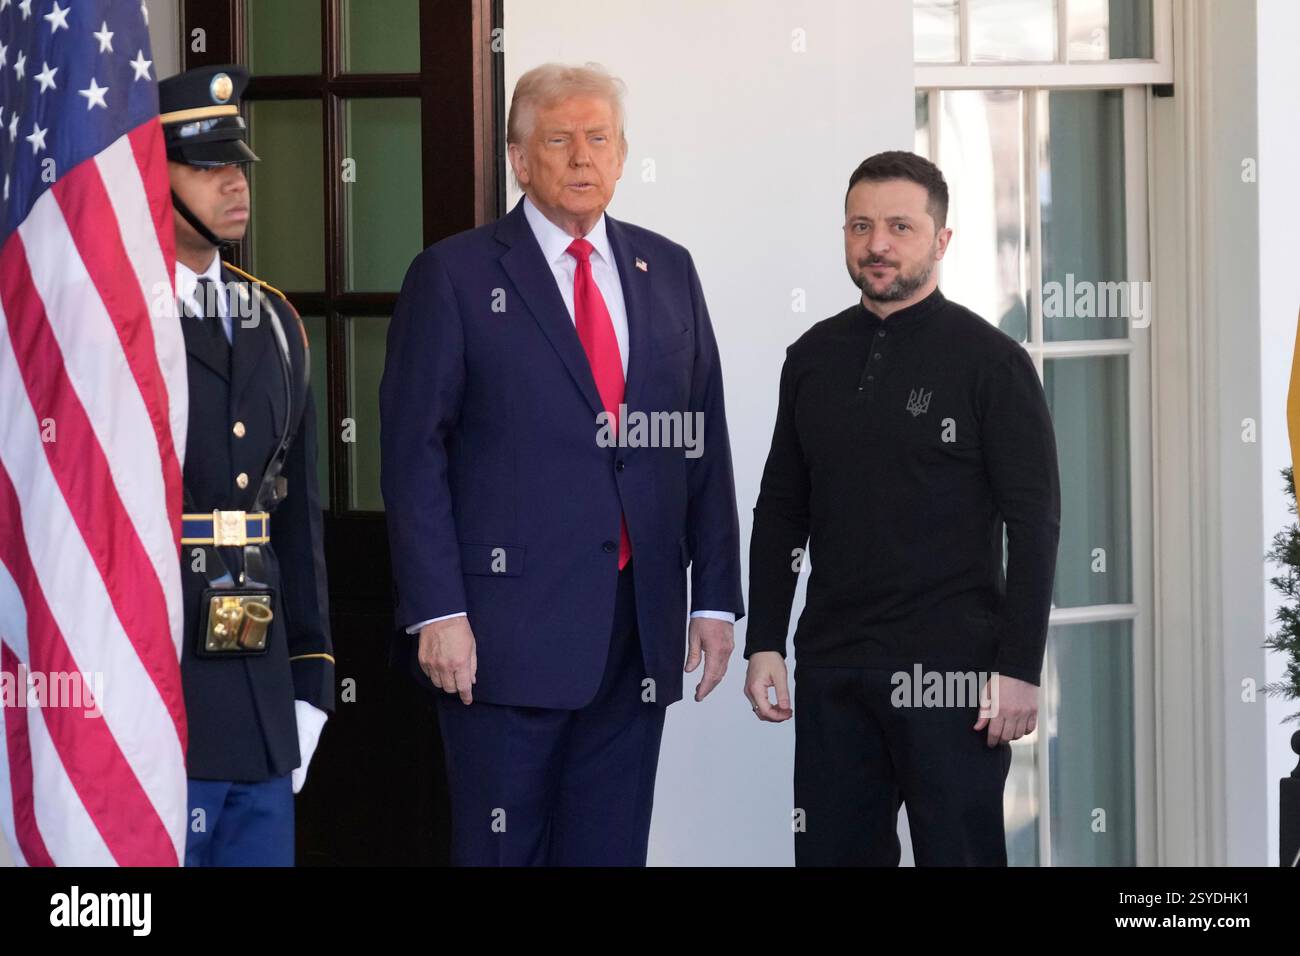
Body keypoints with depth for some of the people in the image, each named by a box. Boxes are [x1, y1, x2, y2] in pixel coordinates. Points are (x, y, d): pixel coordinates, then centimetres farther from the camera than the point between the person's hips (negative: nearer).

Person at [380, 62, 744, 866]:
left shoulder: (668, 272, 13)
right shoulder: (454, 278, -1)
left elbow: (705, 445, 13)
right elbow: (414, 455, -5)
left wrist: (716, 596, 7)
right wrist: (437, 611, -13)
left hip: (637, 633, 4)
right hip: (509, 631, -4)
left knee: (612, 849, 8)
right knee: (501, 848, 0)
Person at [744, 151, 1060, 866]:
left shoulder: (990, 361, -3)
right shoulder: (815, 357, 11)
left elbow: (1034, 522, -6)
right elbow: (780, 509, 15)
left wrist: (1020, 667, -13)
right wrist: (764, 644, 7)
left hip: (951, 672, -4)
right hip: (832, 670, 5)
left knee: (959, 850, 0)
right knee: (832, 854, 6)